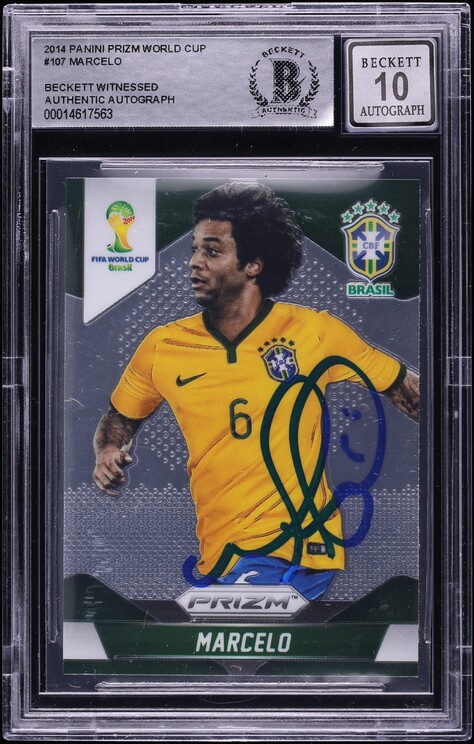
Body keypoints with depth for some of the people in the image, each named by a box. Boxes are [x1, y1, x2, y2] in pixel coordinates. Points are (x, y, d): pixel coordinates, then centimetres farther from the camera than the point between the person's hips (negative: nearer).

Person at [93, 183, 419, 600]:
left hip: (301, 548, -5)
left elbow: (406, 390, 7)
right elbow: (119, 419, 19)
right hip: (223, 555, 5)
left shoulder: (313, 332, -2)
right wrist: (109, 454, -2)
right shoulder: (162, 348, 3)